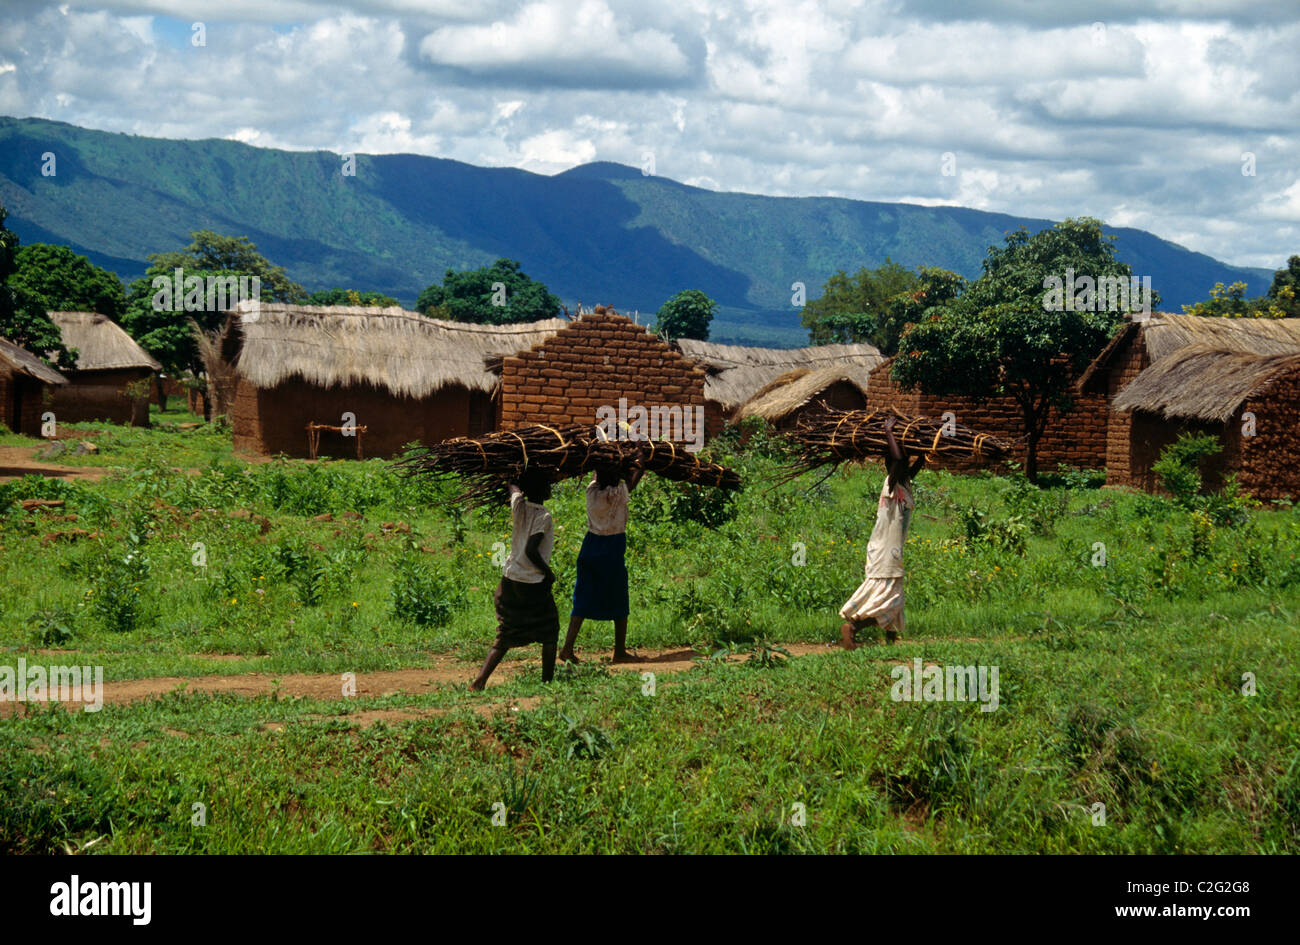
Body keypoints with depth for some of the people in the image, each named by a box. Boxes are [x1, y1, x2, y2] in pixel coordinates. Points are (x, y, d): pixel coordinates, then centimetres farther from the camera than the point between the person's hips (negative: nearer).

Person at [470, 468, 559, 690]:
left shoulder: (519, 506, 2)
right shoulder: (544, 517, -14)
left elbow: (512, 487, 25)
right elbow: (531, 551, -22)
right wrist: (549, 572, -9)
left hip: (509, 580, 6)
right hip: (534, 584, -6)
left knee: (505, 638, 11)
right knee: (549, 634, 14)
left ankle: (480, 681, -3)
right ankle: (547, 682, 14)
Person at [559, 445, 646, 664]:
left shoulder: (592, 491, -2)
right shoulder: (618, 494, -15)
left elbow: (597, 475, 19)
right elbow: (636, 475, 0)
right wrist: (641, 455, 16)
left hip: (591, 546, 5)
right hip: (612, 551, -5)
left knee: (583, 600, 8)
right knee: (619, 603, 9)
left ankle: (567, 647, 0)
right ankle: (620, 651, 15)